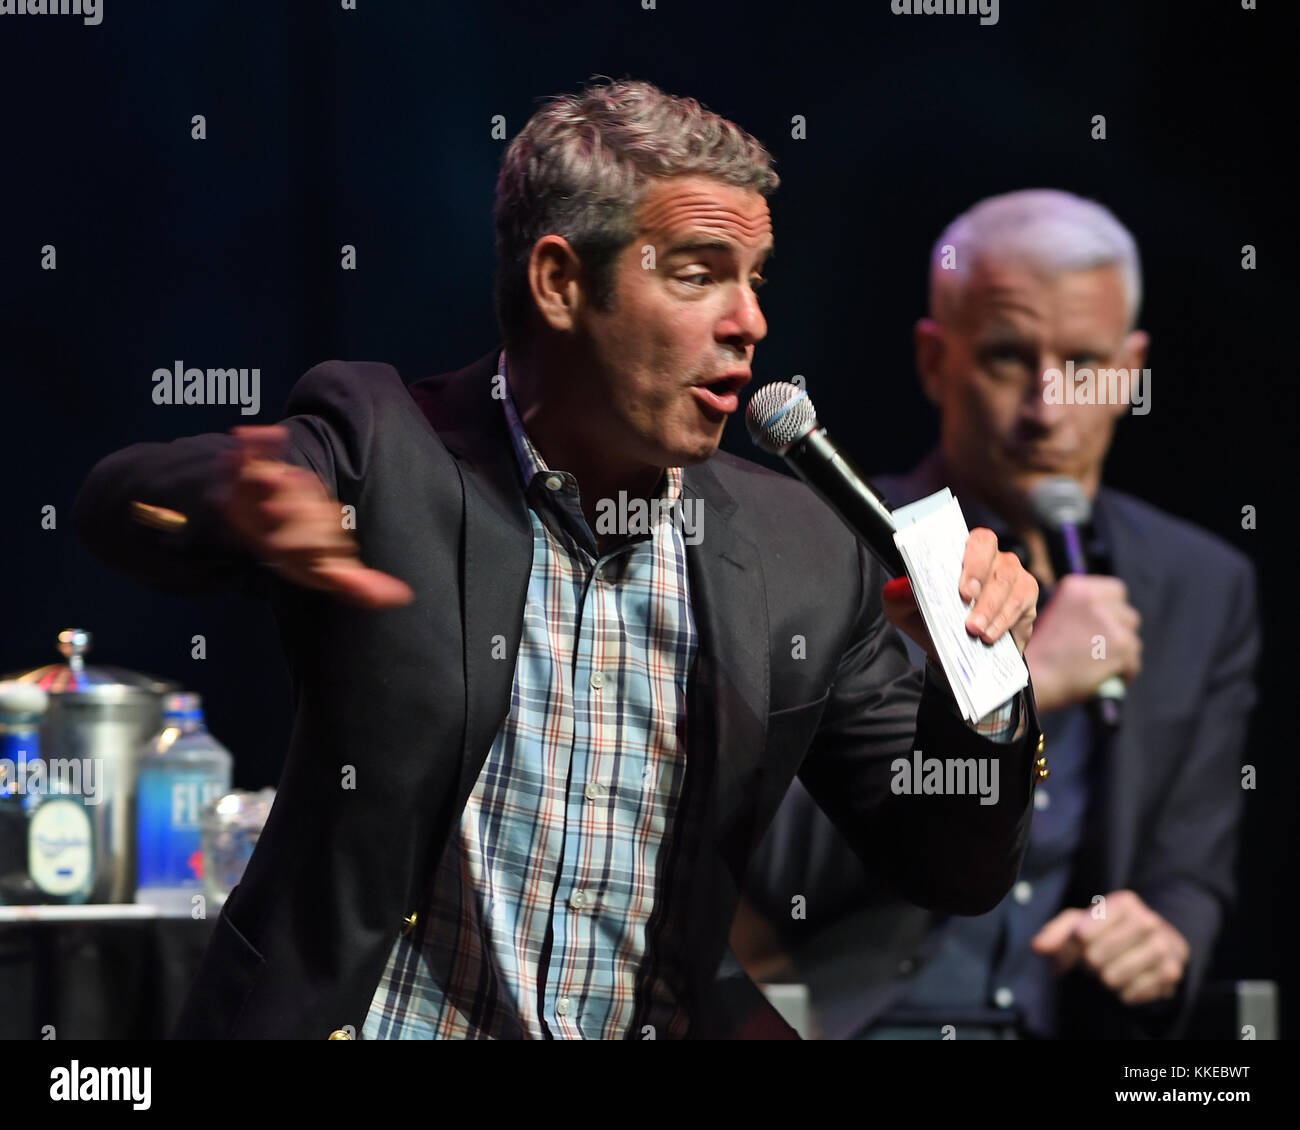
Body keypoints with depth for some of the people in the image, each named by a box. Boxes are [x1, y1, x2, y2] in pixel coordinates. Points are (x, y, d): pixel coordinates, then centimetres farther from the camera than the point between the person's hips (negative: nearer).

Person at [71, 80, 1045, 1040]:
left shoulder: (802, 554, 5)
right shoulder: (388, 448, -4)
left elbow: (952, 873, 12)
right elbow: (122, 504, -23)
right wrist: (242, 508, -46)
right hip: (370, 1023, -3)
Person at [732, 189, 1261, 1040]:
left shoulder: (1205, 587, 12)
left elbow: (1190, 873, 15)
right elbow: (780, 862, -12)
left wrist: (1160, 939, -9)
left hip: (1075, 1028, 4)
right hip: (856, 1020, -4)